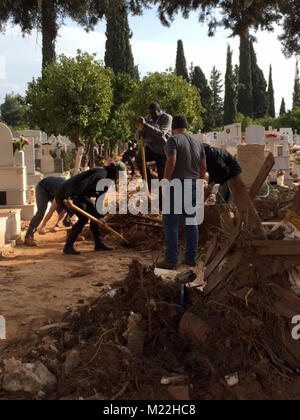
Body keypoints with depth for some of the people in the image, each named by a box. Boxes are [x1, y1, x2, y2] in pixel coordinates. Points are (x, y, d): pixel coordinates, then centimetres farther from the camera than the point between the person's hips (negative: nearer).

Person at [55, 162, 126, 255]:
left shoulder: (108, 178, 11)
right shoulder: (102, 174, -21)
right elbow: (85, 183, -35)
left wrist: (99, 215, 17)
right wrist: (72, 196, -44)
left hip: (81, 194, 11)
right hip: (70, 193, -11)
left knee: (95, 214, 7)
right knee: (84, 218, -18)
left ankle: (99, 244, 15)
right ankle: (68, 247, -11)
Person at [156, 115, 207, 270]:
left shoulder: (173, 140, -7)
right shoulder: (197, 142, 12)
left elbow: (171, 163, -18)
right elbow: (203, 167, 12)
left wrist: (165, 182, -12)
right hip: (194, 186, 6)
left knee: (170, 223, -2)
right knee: (191, 222, 11)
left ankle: (171, 260, -2)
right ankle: (191, 258, 15)